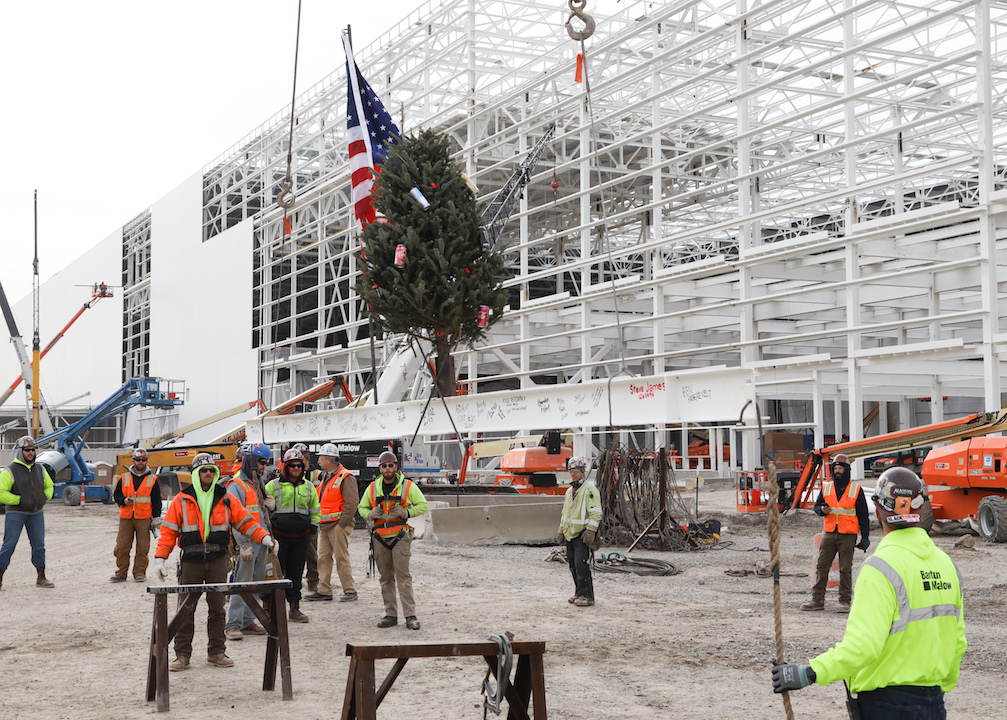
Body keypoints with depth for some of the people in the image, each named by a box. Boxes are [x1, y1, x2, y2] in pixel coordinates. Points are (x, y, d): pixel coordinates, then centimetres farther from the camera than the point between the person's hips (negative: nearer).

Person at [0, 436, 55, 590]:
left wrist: (45, 498, 7)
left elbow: (48, 485, 25)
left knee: (39, 545, 6)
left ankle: (41, 578, 13)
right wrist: (19, 500, -16)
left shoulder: (40, 469, 10)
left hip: (36, 513, 5)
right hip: (16, 513, -5)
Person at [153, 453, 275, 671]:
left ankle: (216, 652, 16)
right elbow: (168, 531, 2)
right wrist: (160, 558, -6)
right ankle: (182, 654, 7)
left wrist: (263, 537, -7)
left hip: (218, 560, 2)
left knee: (217, 607, 6)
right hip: (191, 561, -1)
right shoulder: (182, 500, 2)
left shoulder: (226, 500, 7)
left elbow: (245, 522, 8)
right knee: (186, 609, 0)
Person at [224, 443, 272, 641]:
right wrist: (244, 544, -24)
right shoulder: (236, 485, -9)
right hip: (247, 543, -9)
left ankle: (247, 621, 17)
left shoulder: (257, 485, 19)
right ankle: (232, 625, -8)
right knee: (242, 583, -10)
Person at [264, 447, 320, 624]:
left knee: (296, 573, 8)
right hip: (278, 536, -3)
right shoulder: (273, 485, 0)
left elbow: (315, 511, 21)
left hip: (301, 537, 3)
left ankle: (294, 607, 16)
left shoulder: (309, 487, 12)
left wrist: (312, 528, 11)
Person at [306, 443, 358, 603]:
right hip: (324, 526, 9)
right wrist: (318, 522, 14)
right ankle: (324, 591, 12)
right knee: (323, 557, 8)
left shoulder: (346, 477, -11)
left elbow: (352, 503, -16)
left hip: (338, 525, -9)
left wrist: (342, 523, -17)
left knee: (342, 558, -6)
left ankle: (350, 590, 1)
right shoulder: (325, 476, 18)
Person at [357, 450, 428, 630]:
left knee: (403, 576, -9)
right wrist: (370, 514, -3)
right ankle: (390, 615, 15)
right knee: (386, 577, 8)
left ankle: (410, 616, -8)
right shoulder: (372, 488, 9)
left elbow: (423, 505, 5)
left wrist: (407, 513, -12)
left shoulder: (408, 486, 1)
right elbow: (361, 507, 20)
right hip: (380, 537, 4)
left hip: (400, 536, -4)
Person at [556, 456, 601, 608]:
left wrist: (590, 531, -22)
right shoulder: (569, 491, 17)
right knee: (573, 565, 10)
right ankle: (579, 593, 19)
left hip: (583, 535, -8)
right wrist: (561, 531, 21)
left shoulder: (590, 490, -8)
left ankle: (587, 596, -9)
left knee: (581, 565, -14)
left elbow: (596, 513, -14)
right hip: (570, 534, 8)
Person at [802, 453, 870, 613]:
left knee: (845, 569, -1)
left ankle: (845, 601, 8)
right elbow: (817, 505, 18)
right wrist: (822, 510, -8)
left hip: (848, 535, -3)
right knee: (821, 567, 1)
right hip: (829, 533, 3)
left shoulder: (856, 489, 1)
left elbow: (863, 515, 3)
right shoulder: (826, 487, 9)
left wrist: (865, 537, -2)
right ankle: (817, 600, 7)